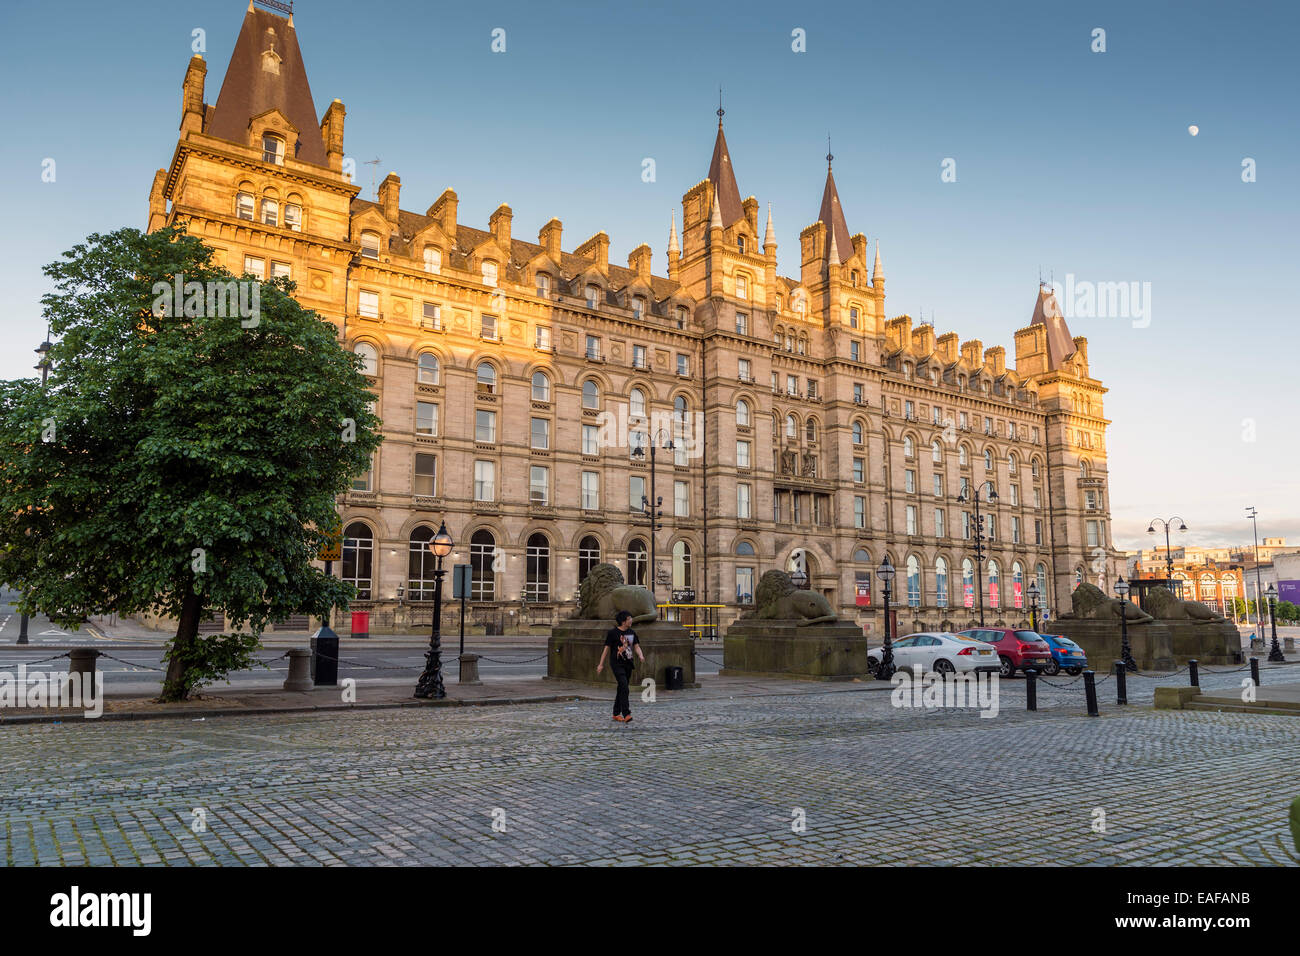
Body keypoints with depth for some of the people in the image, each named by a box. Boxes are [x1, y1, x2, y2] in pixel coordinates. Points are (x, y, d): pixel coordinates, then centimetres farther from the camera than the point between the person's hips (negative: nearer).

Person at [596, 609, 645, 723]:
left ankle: (616, 714, 22)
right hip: (617, 664, -6)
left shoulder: (632, 633, 9)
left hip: (628, 664, 6)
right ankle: (626, 714, -18)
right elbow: (606, 648, -4)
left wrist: (641, 656, -15)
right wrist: (601, 664, -3)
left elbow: (636, 646, 7)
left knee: (621, 689, 11)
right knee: (624, 687, -17)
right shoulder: (613, 632, -8)